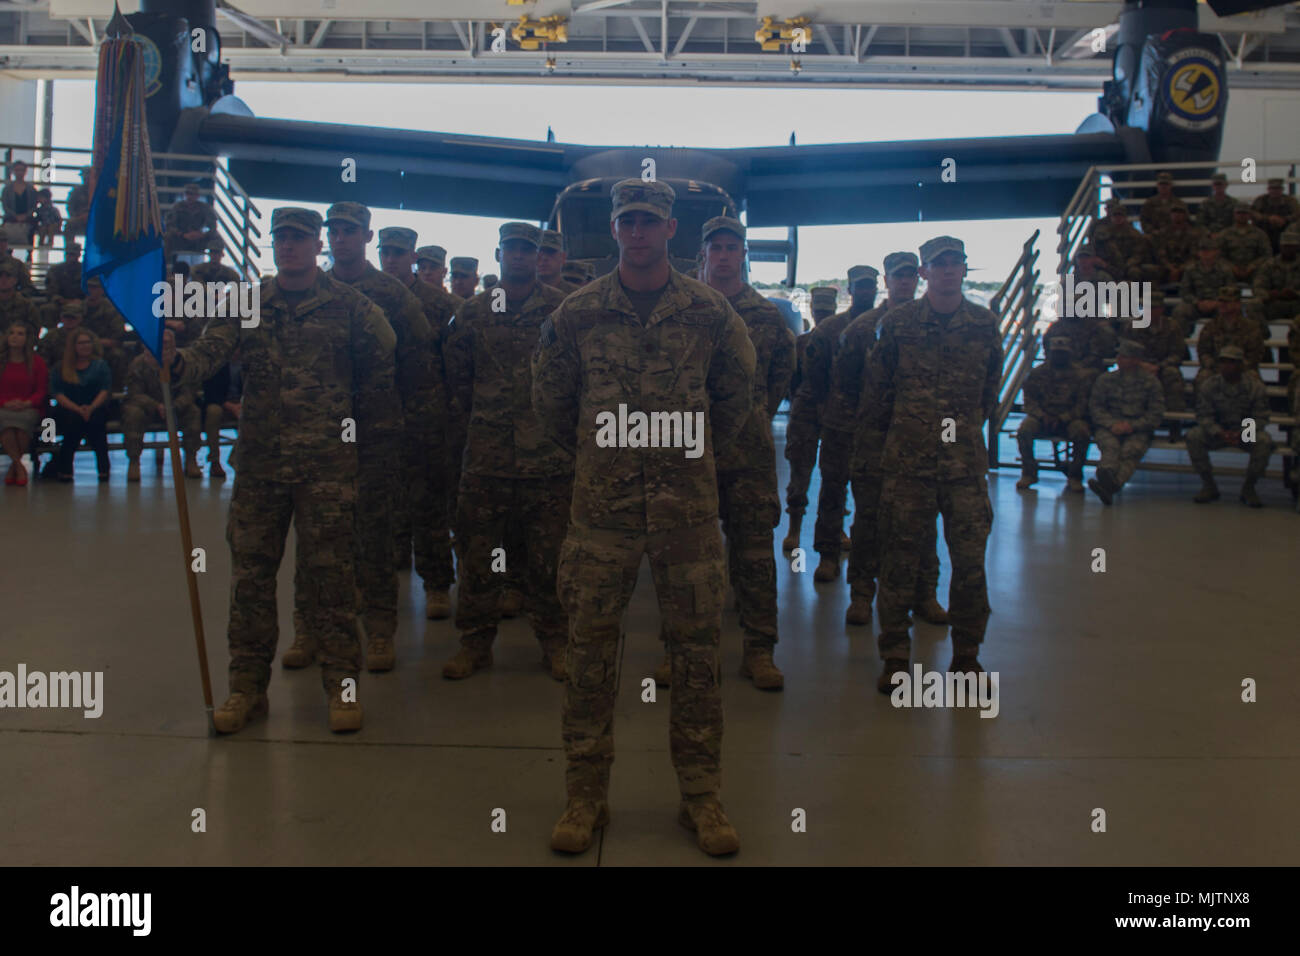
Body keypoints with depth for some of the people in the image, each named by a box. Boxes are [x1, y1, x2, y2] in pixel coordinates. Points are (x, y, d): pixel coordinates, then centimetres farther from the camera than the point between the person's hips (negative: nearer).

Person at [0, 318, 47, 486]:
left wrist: (27, 403, -13)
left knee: (22, 420, -37)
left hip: (29, 409, -1)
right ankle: (20, 467, -26)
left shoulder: (37, 362, 10)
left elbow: (42, 390, 7)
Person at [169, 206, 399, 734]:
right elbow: (211, 349, -6)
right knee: (249, 573, 7)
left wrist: (374, 442, 5)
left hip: (328, 467, -3)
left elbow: (378, 373, 6)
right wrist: (179, 363, -29)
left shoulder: (349, 306, 3)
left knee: (331, 573, 1)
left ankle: (342, 685, 14)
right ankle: (247, 686, 20)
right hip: (259, 463, 3)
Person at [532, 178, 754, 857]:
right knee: (589, 647, 4)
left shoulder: (710, 312, 3)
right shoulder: (577, 313, 3)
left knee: (697, 647, 5)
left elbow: (736, 392, 17)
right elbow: (550, 398, 16)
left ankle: (701, 795, 20)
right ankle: (585, 794, 18)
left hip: (688, 501, 0)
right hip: (601, 500, 0)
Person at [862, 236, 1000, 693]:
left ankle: (966, 656, 19)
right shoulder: (898, 322, 2)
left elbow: (990, 387, 18)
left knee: (970, 560, 3)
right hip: (908, 458, -1)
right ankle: (894, 656, 14)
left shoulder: (985, 324, 7)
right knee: (899, 557, 2)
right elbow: (877, 385, 10)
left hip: (966, 458, 1)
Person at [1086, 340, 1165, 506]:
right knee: (1111, 446, -33)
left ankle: (1111, 485, -59)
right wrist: (1112, 424, -12)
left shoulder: (1150, 382, 9)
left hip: (1137, 430, -1)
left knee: (1131, 450, -33)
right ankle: (1107, 475, -65)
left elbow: (1157, 414, 4)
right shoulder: (1106, 379, 13)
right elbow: (1095, 407, 7)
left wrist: (1132, 425, -13)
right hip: (1108, 429, 1)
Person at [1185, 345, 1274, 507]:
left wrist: (1241, 433, -27)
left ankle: (1248, 488, -11)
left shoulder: (1256, 386, -7)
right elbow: (1204, 416, -8)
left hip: (1246, 434, -1)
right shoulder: (1209, 386, -5)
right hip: (1217, 432, 1)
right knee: (1193, 436, -27)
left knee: (1265, 441, -32)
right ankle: (1209, 486, -12)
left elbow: (1260, 418, -8)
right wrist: (1220, 433, -26)